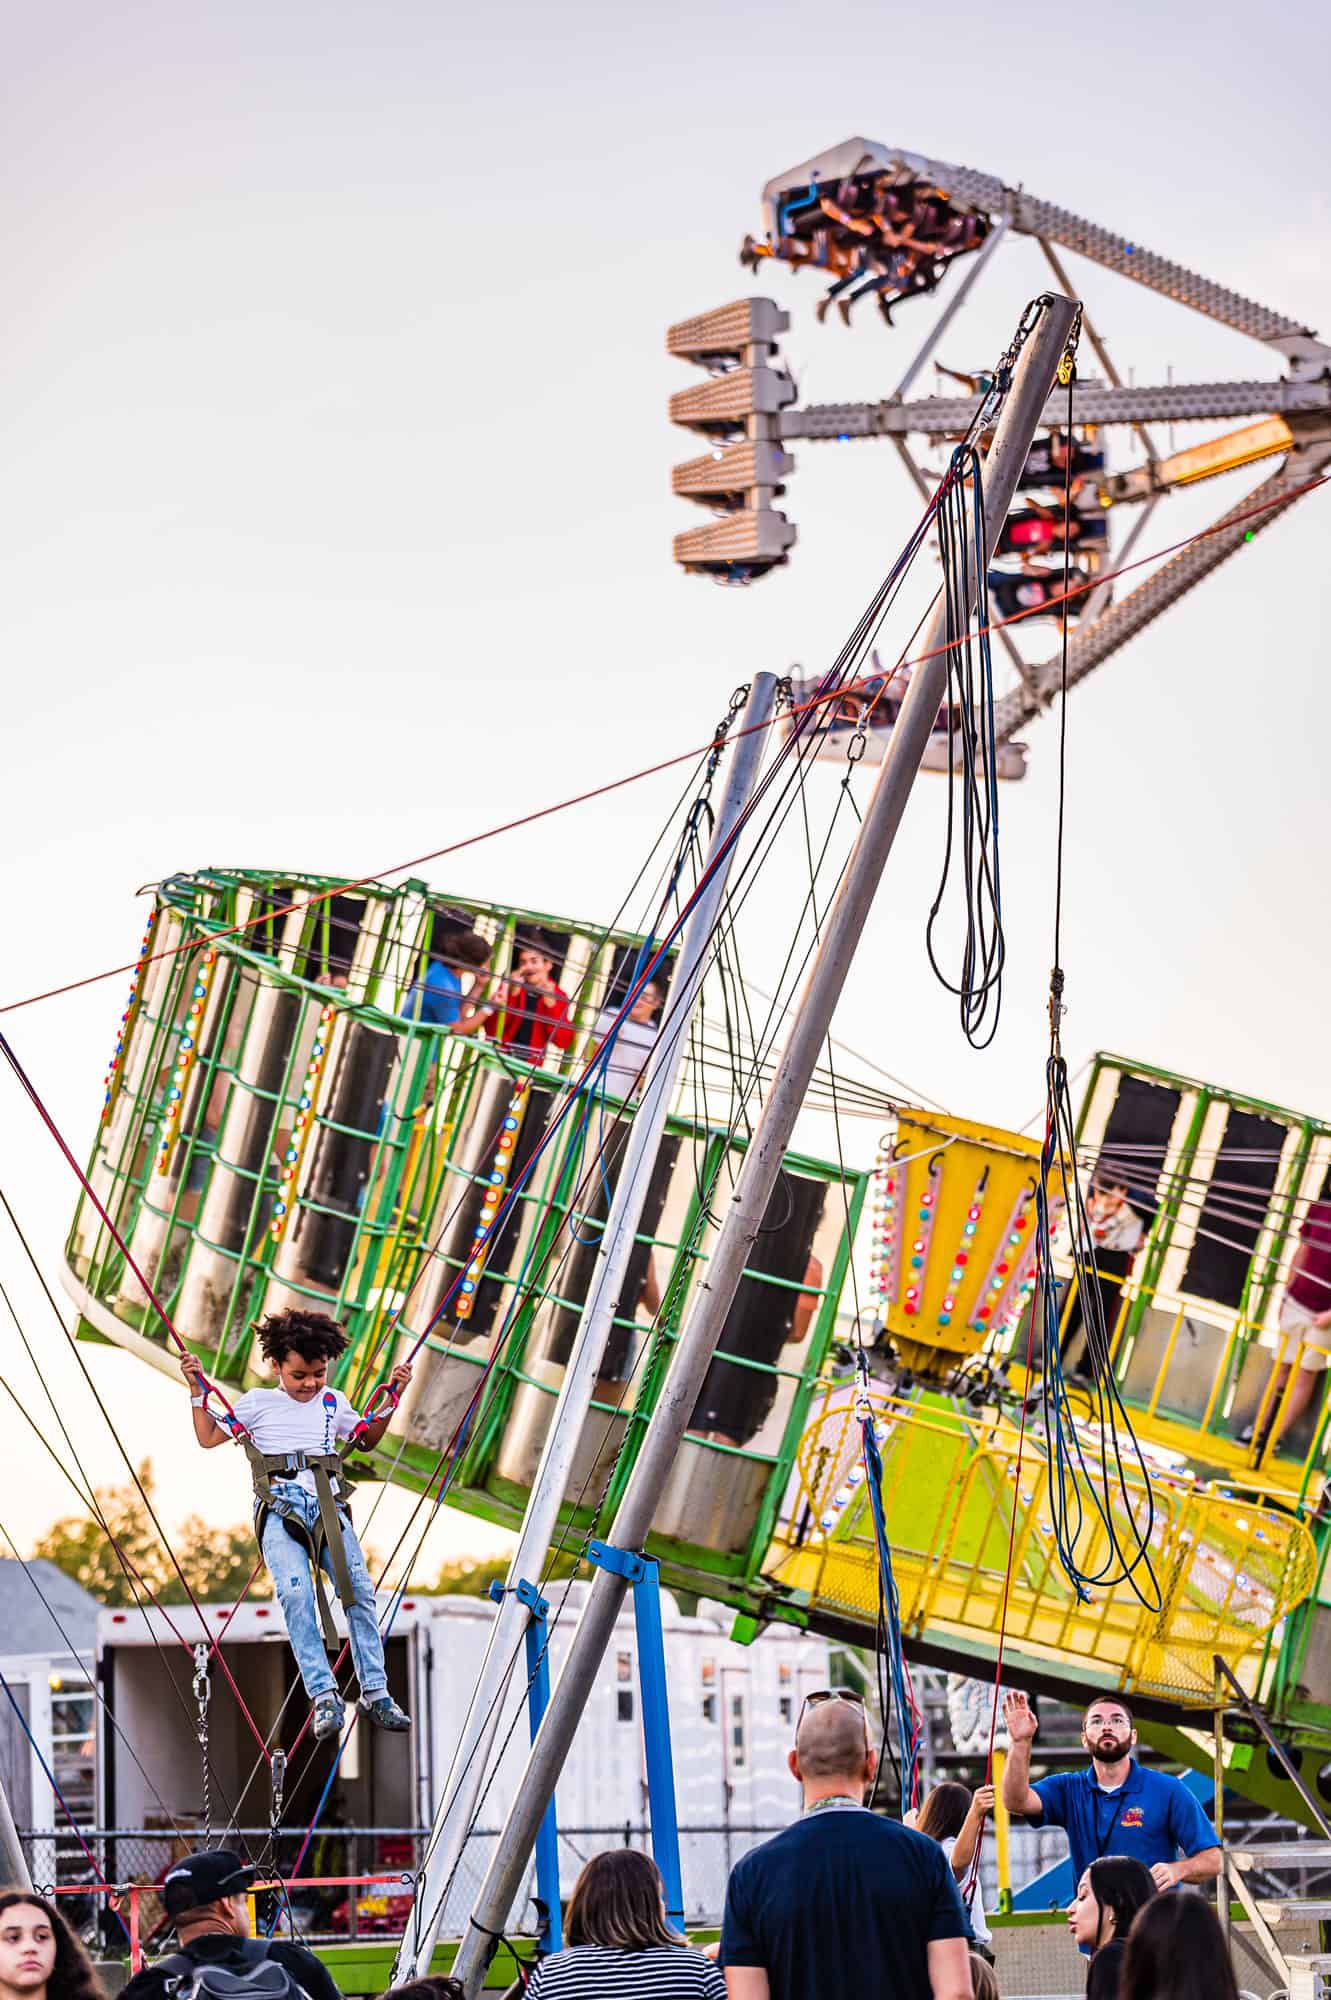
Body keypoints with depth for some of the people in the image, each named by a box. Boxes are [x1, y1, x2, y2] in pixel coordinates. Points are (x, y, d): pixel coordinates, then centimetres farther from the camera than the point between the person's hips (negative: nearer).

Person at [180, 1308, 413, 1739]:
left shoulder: (334, 1403, 21)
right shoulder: (258, 1403, 15)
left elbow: (367, 1441, 34)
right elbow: (208, 1437, 18)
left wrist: (391, 1399, 23)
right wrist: (197, 1390, 9)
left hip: (328, 1507, 3)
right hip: (280, 1508, -2)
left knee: (359, 1591, -15)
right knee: (295, 1594, -25)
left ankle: (375, 1693, -8)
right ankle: (324, 1696, -27)